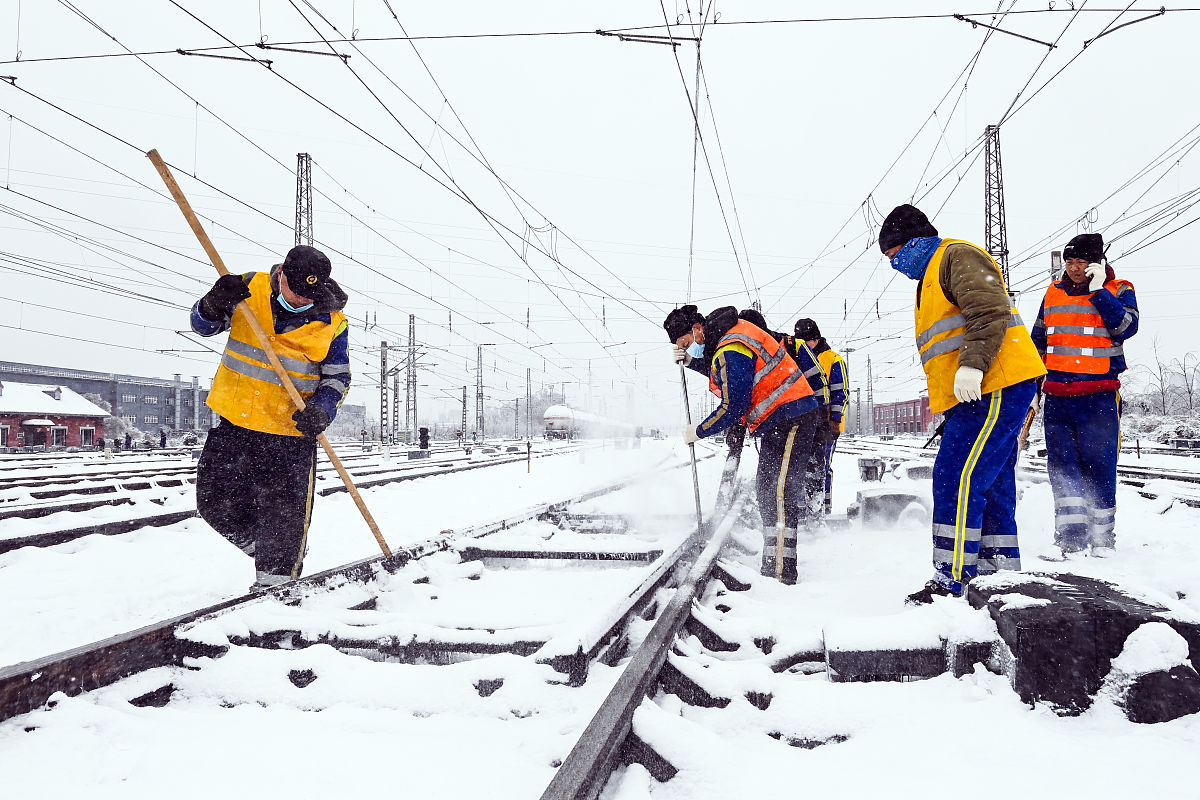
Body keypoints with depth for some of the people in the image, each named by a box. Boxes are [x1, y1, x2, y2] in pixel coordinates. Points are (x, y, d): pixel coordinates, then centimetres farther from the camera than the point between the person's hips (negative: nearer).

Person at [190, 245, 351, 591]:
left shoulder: (331, 322, -5)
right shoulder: (249, 288, -3)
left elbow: (337, 377, 0)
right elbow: (202, 325, 4)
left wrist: (321, 410, -20)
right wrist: (214, 305, -20)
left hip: (291, 432, -2)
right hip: (235, 420, 3)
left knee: (285, 516, -1)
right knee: (215, 501, 10)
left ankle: (276, 580, 20)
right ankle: (264, 548, 34)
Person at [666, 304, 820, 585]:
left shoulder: (731, 350, -21)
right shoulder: (730, 334, 10)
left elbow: (734, 407, -22)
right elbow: (725, 375, 30)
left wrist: (698, 432, -9)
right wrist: (690, 361, 15)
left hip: (791, 418, -11)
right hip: (777, 423, 11)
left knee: (779, 493, -16)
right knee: (767, 491, 13)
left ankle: (781, 570, -18)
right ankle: (771, 566, 20)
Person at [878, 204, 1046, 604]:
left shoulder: (957, 256, -3)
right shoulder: (931, 279, 28)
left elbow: (989, 311, -19)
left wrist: (972, 365, -28)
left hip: (995, 387, -11)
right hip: (974, 396, 11)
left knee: (957, 480, -15)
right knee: (990, 488, 13)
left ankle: (952, 580, -14)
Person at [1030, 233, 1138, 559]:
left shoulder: (1118, 290, 3)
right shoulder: (1054, 293, 13)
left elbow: (1126, 327, -15)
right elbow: (1038, 342, 19)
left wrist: (1098, 291, -16)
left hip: (1099, 395, -3)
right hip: (1057, 394, 4)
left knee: (1098, 464, -1)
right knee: (1062, 463, -2)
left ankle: (1103, 536, 13)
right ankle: (1070, 535, 0)